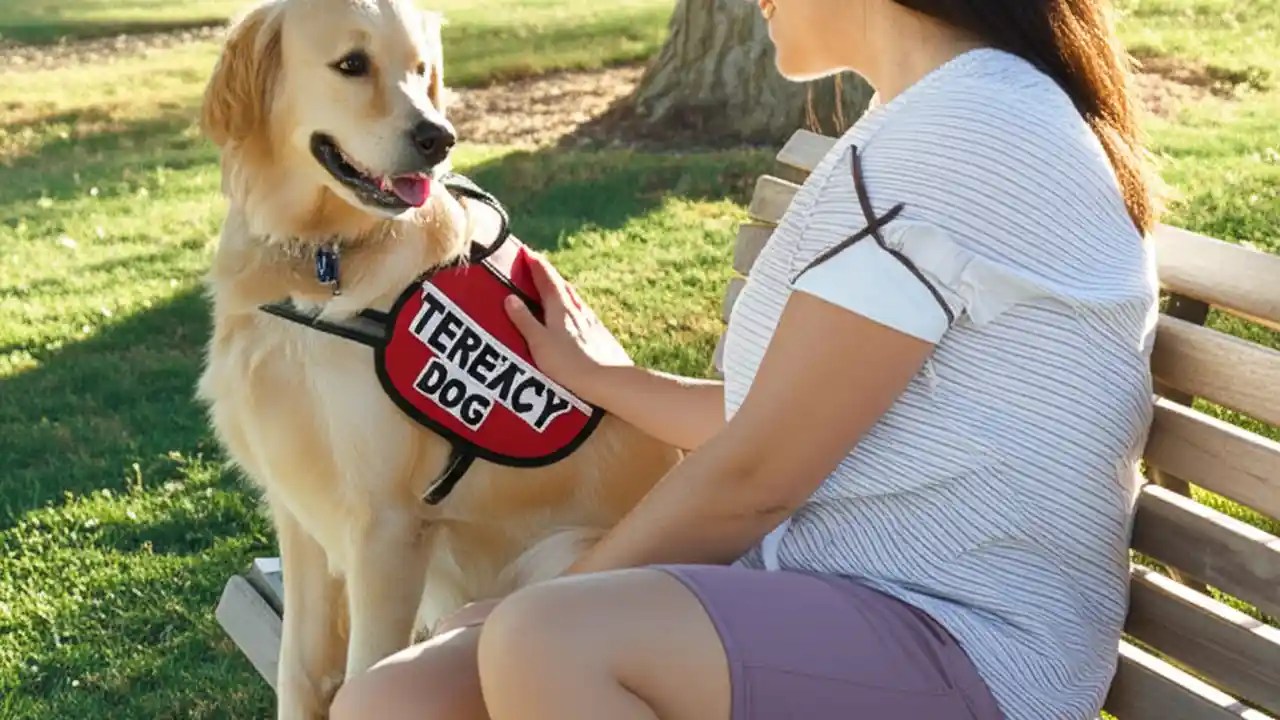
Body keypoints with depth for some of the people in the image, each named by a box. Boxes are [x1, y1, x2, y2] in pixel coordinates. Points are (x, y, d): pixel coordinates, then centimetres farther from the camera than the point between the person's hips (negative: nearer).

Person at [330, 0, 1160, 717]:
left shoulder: (959, 133, -14)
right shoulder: (930, 124, 18)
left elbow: (754, 475, -13)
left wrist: (550, 606, 0)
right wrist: (605, 379, 34)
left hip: (958, 647, -9)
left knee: (543, 651, -33)